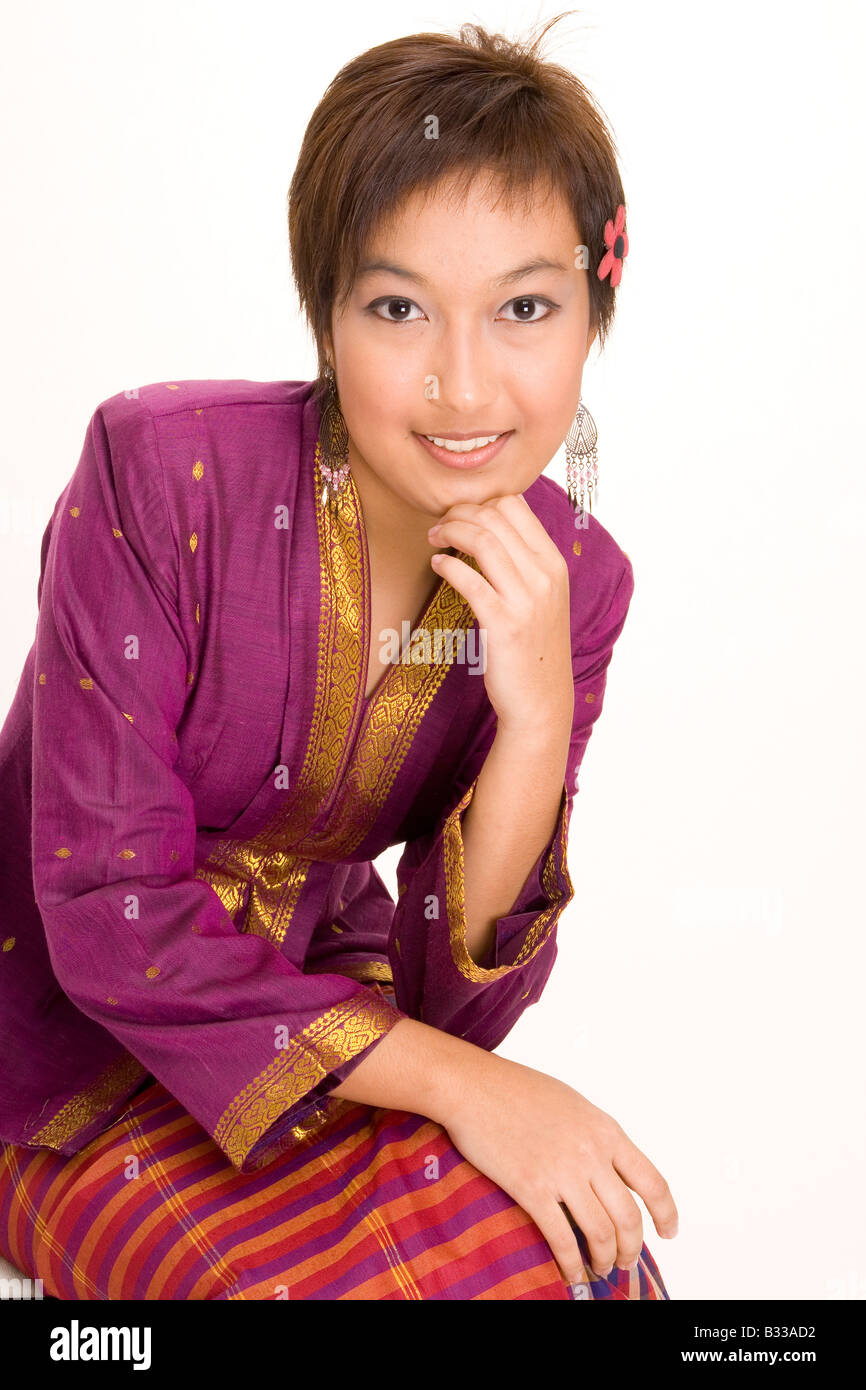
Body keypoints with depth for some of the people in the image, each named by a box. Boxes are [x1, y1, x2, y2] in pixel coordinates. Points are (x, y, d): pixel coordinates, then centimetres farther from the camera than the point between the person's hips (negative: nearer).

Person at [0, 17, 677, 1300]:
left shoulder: (575, 581, -11)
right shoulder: (161, 473, -24)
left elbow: (453, 1003, -11)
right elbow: (107, 915, -21)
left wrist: (539, 719, -27)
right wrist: (457, 1084, -26)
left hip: (320, 989, 3)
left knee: (571, 1254, -22)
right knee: (382, 1280, -25)